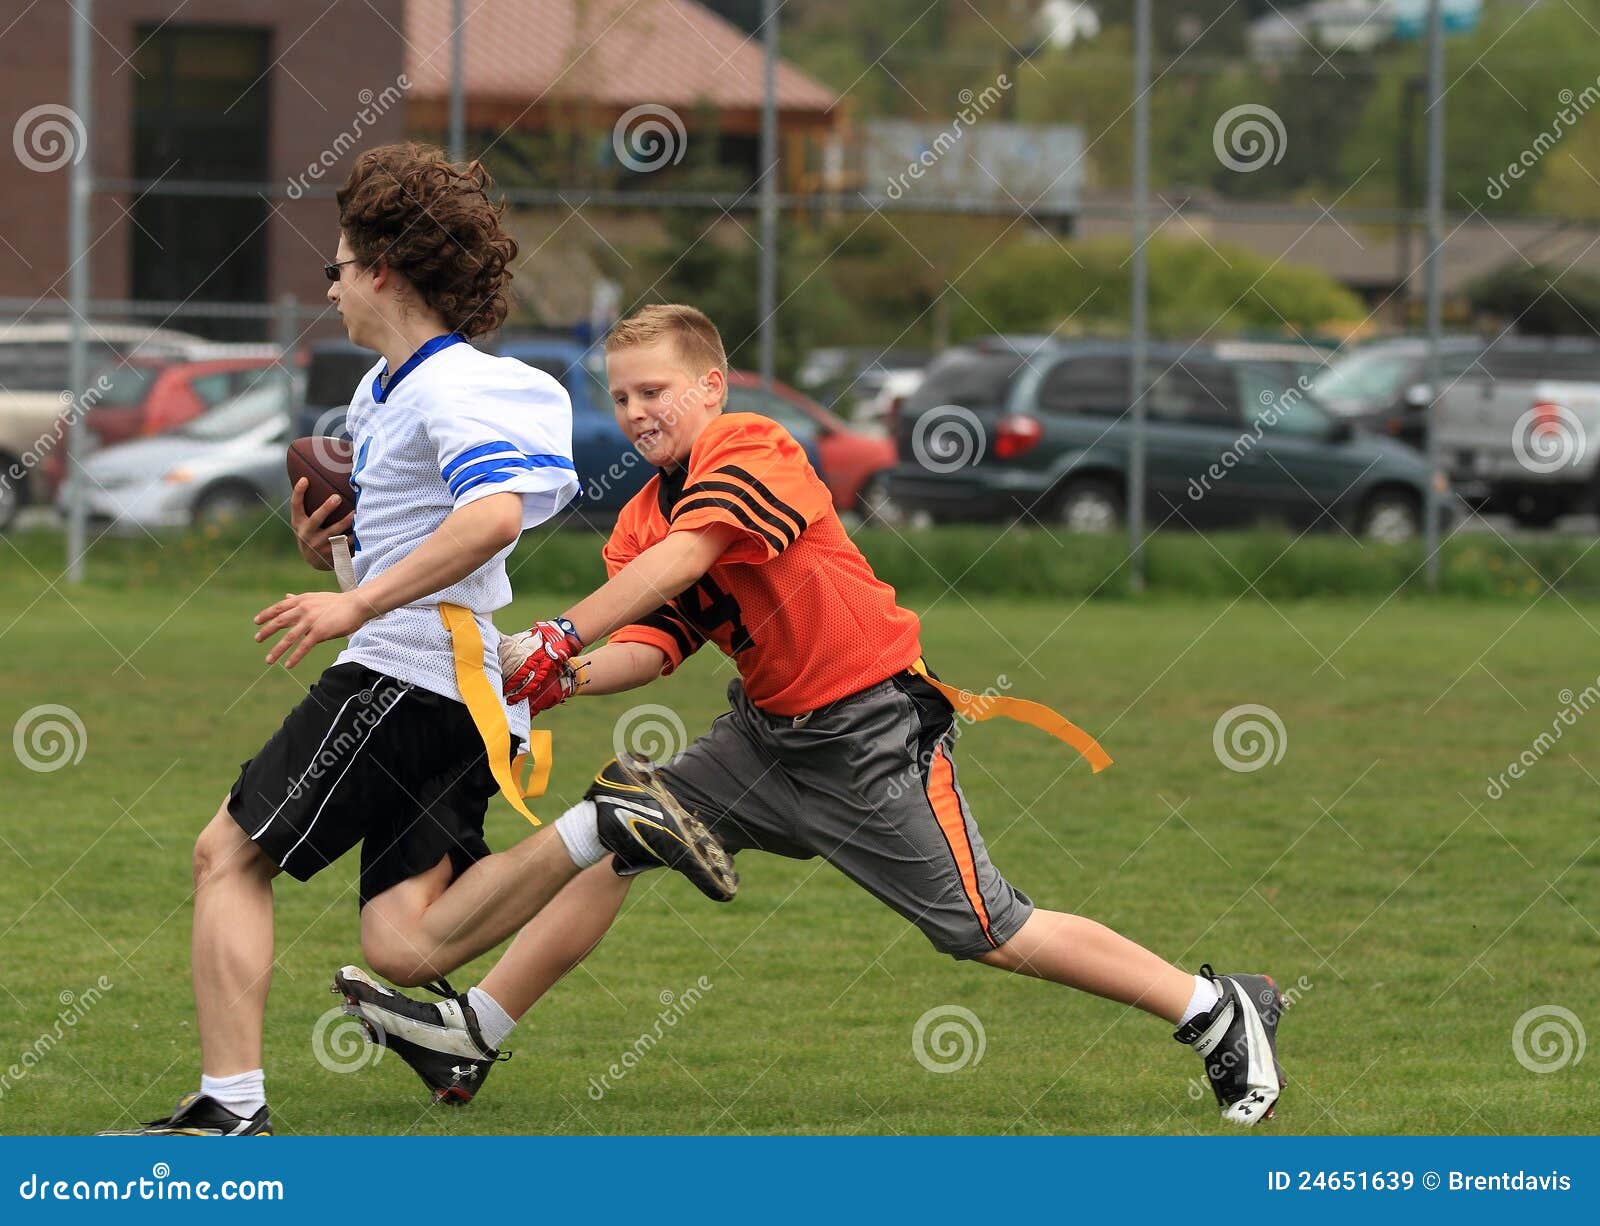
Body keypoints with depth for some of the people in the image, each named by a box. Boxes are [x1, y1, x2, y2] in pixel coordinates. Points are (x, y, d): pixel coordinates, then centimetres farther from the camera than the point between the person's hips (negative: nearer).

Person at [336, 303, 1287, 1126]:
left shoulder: (753, 450, -16)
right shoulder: (640, 521, 9)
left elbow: (682, 559, -30)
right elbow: (650, 646, -1)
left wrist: (560, 637, -35)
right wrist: (567, 678, -21)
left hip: (875, 732, -8)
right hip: (771, 733, 8)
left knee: (990, 933, -7)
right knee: (618, 838, 3)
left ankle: (1221, 1013, 4)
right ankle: (478, 1026, 10)